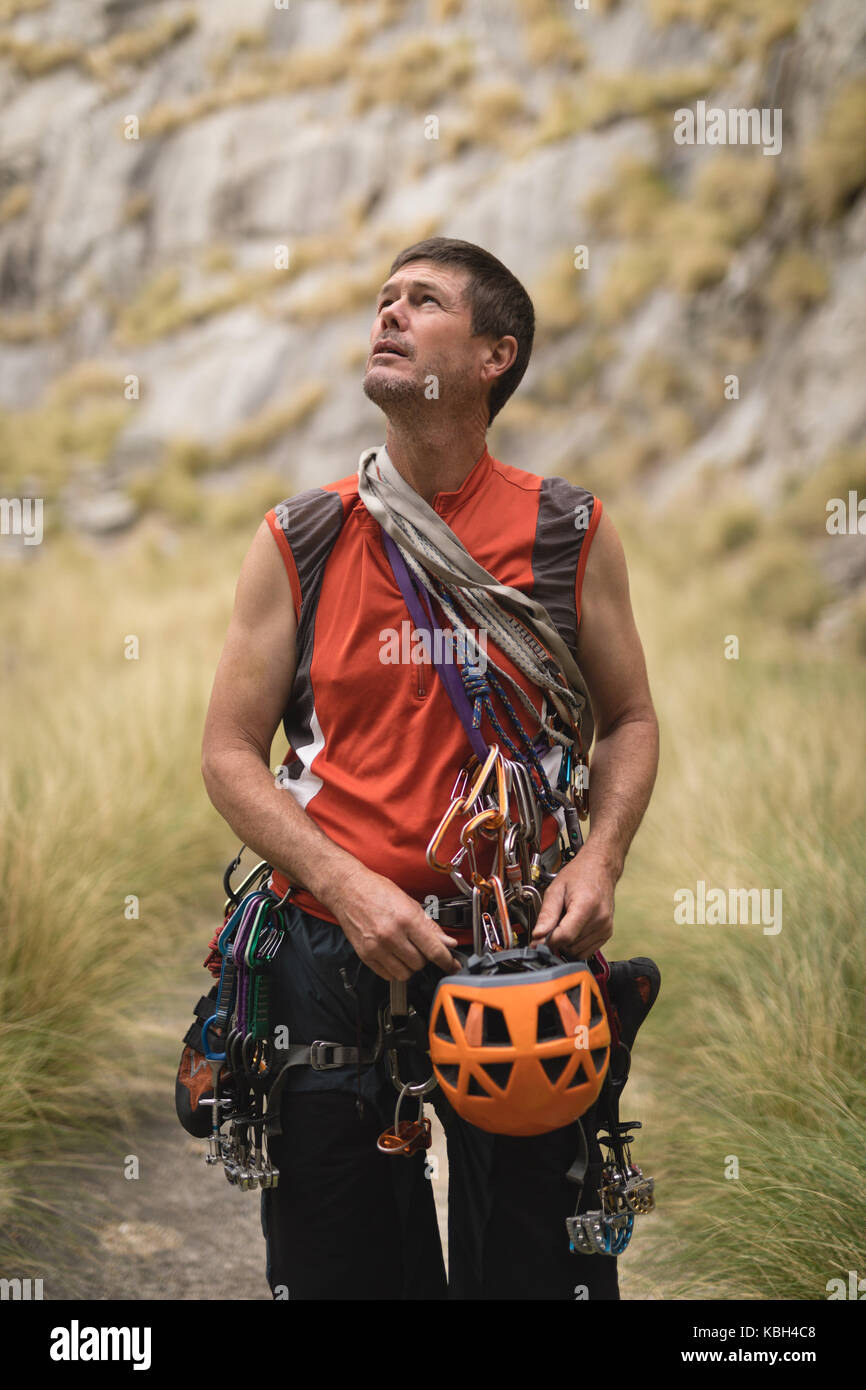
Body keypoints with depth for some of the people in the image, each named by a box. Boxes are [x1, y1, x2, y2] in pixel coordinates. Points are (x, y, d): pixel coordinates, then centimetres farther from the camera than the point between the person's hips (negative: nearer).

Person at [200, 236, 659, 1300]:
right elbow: (230, 752, 2)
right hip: (331, 953, 1)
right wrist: (349, 886, -13)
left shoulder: (570, 532, 3)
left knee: (537, 1270, 8)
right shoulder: (300, 540, 3)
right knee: (340, 1270, 12)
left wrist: (599, 859, -9)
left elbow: (628, 722, 11)